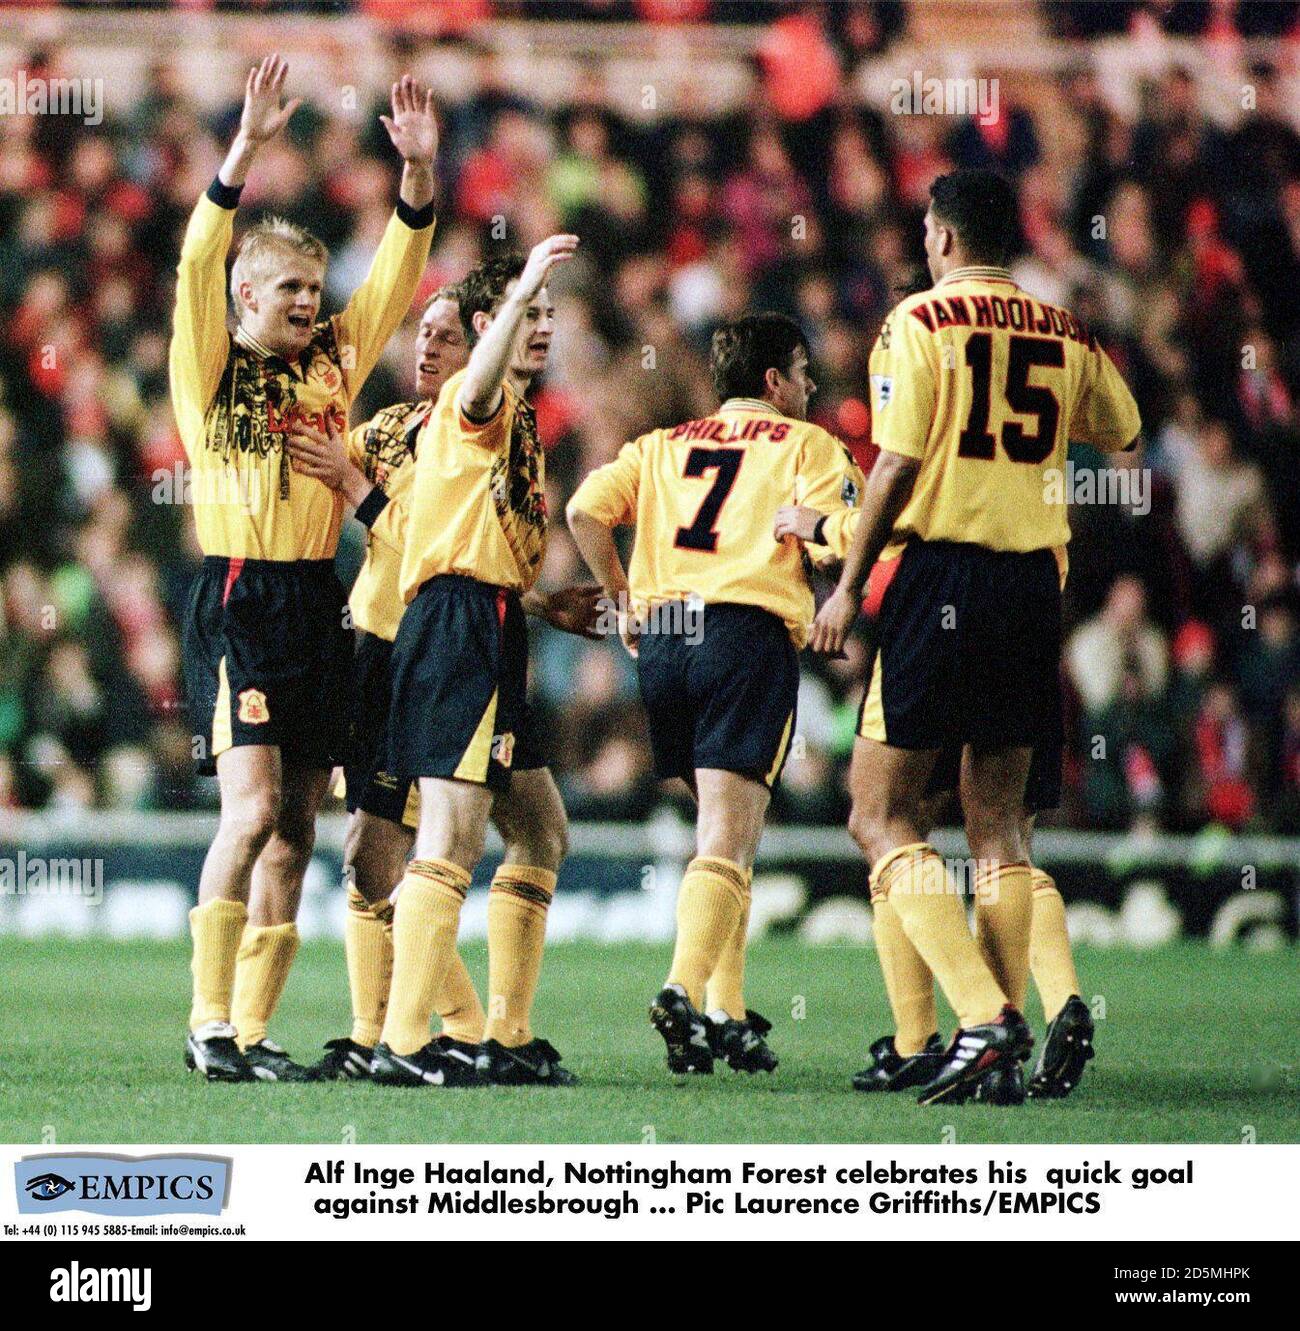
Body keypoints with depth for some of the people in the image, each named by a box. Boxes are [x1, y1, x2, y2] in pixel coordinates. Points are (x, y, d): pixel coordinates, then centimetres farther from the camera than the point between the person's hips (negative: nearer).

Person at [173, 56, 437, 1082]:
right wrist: (247, 149, -22)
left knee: (296, 827, 3)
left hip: (318, 609, 6)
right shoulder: (211, 369, 1)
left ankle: (252, 1029, 5)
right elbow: (199, 262, -12)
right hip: (238, 601, -6)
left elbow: (397, 273, 13)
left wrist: (418, 170, 0)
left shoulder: (333, 365, 14)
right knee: (252, 811, -17)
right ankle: (209, 1025, -14)